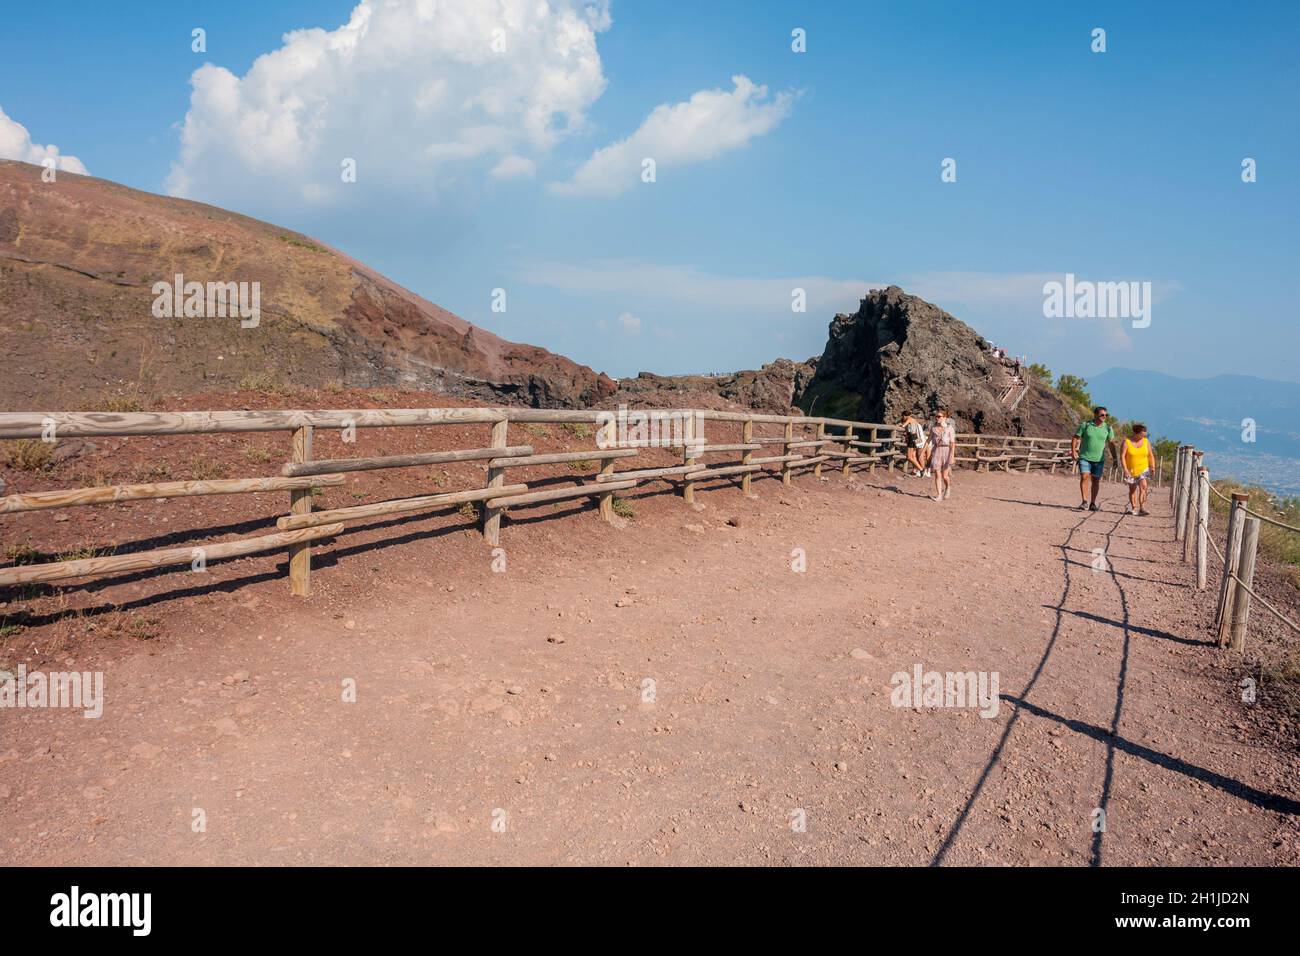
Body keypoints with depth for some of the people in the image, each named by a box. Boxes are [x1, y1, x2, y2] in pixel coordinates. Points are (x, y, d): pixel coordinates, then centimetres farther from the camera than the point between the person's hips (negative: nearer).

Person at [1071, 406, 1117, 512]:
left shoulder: (1108, 428, 2)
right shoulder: (1085, 425, -4)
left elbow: (1111, 444, 9)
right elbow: (1076, 438, 0)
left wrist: (1115, 459, 7)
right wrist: (1073, 451, -12)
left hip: (1099, 459, 2)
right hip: (1085, 457, -2)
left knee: (1096, 480, 6)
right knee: (1084, 477, -16)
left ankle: (1092, 504, 15)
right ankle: (1084, 502, -15)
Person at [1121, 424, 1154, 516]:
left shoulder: (1146, 441, 0)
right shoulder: (1127, 442, -7)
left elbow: (1150, 456, 5)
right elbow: (1122, 456, -10)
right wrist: (1125, 469, -18)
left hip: (1143, 469, 0)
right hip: (1131, 470, 0)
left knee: (1143, 487, -16)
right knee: (1132, 489, 9)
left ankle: (1142, 508, -21)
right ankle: (1134, 508, 20)